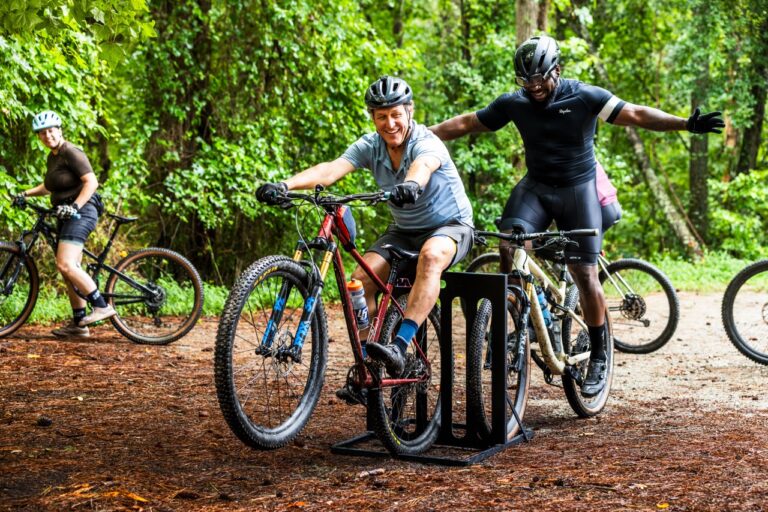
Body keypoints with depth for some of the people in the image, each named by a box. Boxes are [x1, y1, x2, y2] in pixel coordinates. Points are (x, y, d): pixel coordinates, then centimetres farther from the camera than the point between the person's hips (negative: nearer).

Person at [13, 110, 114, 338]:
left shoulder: (71, 153, -11)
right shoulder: (52, 157, 17)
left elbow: (91, 182, -20)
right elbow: (49, 186, 32)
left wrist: (75, 206, -27)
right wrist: (26, 194, 21)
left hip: (80, 213, -10)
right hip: (66, 215, 10)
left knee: (65, 264, -23)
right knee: (69, 270, 8)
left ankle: (102, 306, -20)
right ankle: (78, 324, 13)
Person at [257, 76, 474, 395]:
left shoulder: (427, 143, -24)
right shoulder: (370, 146, -11)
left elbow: (423, 165, -49)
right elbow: (332, 168, -27)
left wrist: (411, 183, -74)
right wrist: (285, 185, -44)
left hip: (450, 225, -5)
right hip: (403, 230, 5)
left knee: (431, 256, -39)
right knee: (362, 277, -19)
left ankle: (399, 348, -43)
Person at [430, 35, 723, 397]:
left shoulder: (585, 97, -12)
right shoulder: (513, 103, -4)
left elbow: (636, 114, -18)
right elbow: (465, 124, 2)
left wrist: (686, 124, -29)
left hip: (578, 189, -2)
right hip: (536, 186, 3)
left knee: (585, 275, -6)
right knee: (508, 244, -25)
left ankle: (598, 356, 9)